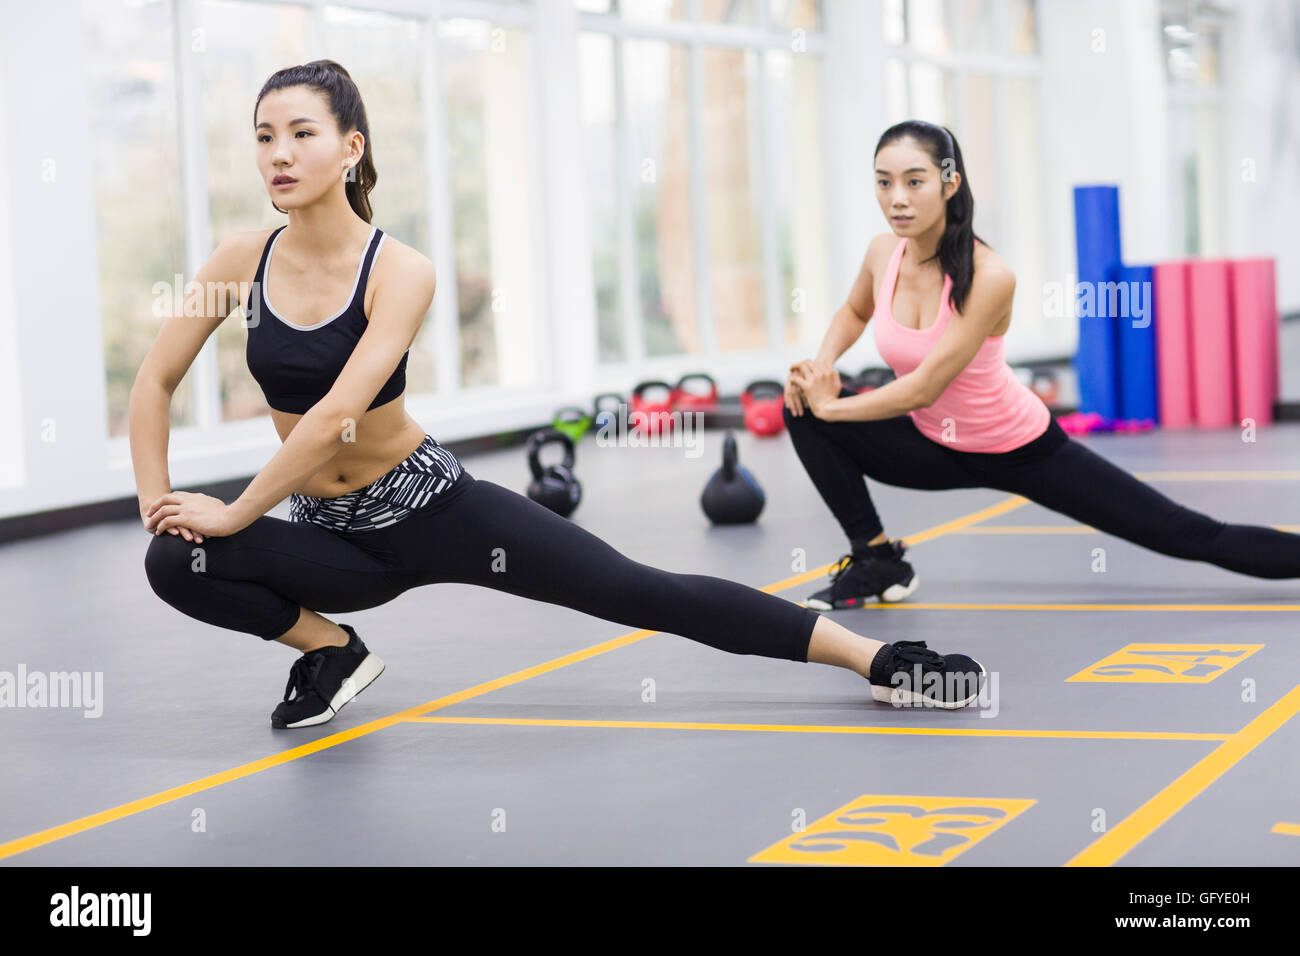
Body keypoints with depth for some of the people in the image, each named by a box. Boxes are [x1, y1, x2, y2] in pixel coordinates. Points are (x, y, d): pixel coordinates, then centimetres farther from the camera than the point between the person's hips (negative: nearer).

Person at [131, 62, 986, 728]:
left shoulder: (400, 271, -18)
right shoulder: (243, 263, -7)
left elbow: (335, 415, -27)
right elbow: (155, 381, 2)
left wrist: (234, 514, -23)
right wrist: (156, 500, -9)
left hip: (434, 506, -3)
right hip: (339, 537, 4)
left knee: (640, 592, -9)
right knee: (175, 562, -23)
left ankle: (881, 660, -3)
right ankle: (333, 651, 4)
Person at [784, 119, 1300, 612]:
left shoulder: (987, 276, -29)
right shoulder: (883, 253, -11)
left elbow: (923, 388, -29)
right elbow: (853, 313, 14)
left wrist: (830, 405, -18)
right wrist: (822, 367, -6)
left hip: (1020, 451, -5)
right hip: (936, 448, 6)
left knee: (1190, 536, -7)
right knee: (804, 411, -10)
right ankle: (876, 561, 2)